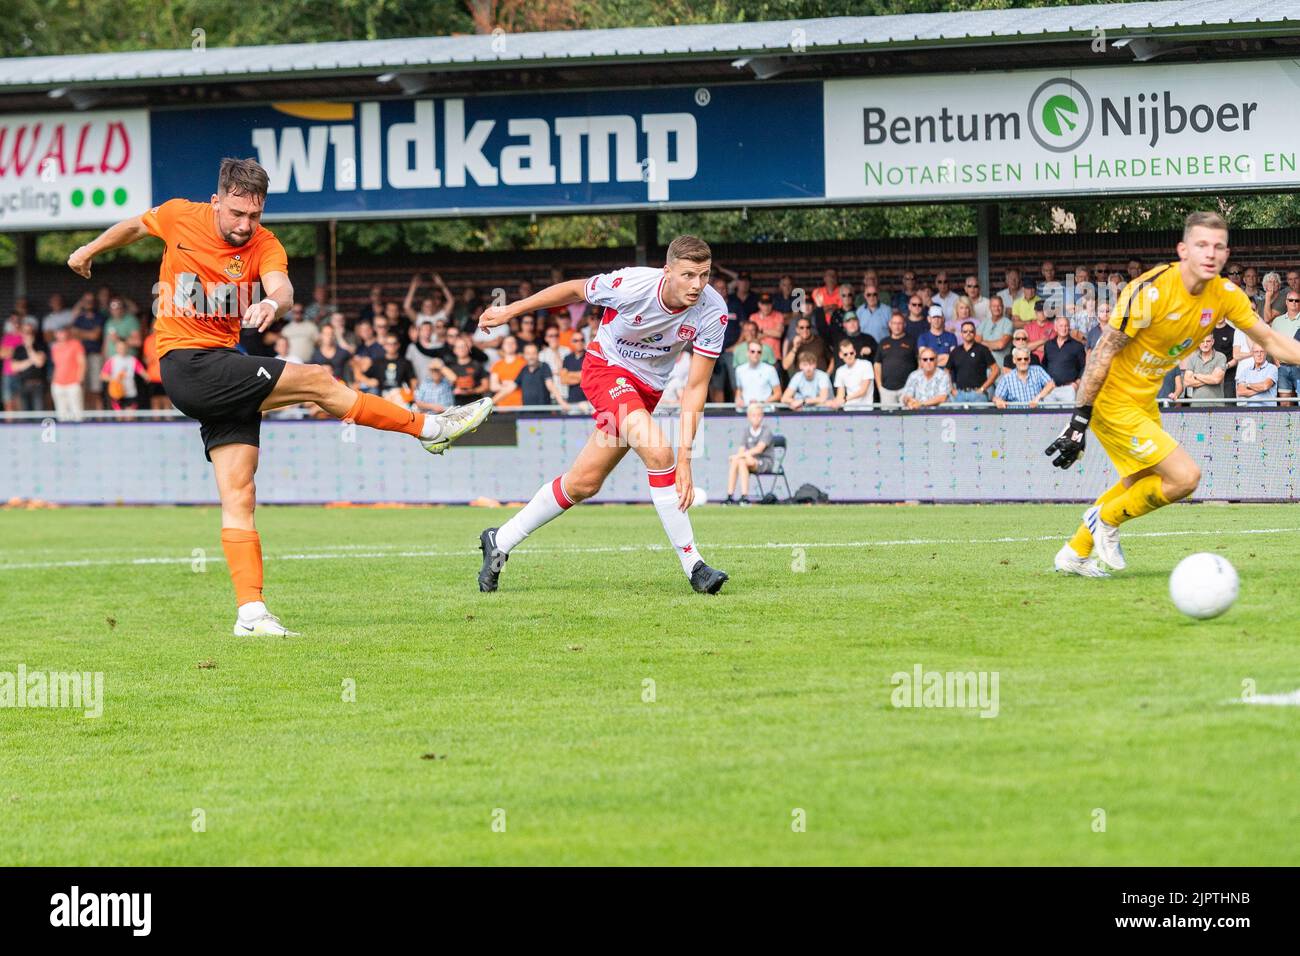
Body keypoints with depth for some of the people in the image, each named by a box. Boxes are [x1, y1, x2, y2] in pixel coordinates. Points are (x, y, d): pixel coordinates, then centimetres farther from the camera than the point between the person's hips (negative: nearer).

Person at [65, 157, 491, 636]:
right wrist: (90, 250, 33)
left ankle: (250, 613, -2)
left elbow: (282, 288, -25)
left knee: (238, 497, -2)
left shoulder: (264, 245, -3)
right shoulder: (178, 217, -5)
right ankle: (427, 427, -2)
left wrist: (273, 302, -48)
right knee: (317, 380, -13)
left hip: (226, 372, 3)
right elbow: (135, 225, 18)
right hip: (187, 367, -3)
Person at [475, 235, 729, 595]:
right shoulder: (630, 285, -29)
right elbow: (573, 290, -8)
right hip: (607, 367, -5)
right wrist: (509, 310, 2)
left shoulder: (713, 312, -22)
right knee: (657, 450, -28)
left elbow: (696, 387, -17)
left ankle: (500, 541, 26)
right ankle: (692, 564, -21)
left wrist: (685, 457, -23)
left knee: (584, 483, 7)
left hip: (647, 389, 5)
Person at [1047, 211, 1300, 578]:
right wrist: (1079, 421, -22)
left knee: (1139, 485, 24)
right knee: (1185, 476, -14)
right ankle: (1106, 520, 8)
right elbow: (1103, 352, -22)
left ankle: (1075, 554, 42)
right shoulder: (1151, 290, -26)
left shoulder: (1225, 295, -6)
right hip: (1111, 400, -9)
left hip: (1144, 402, 9)